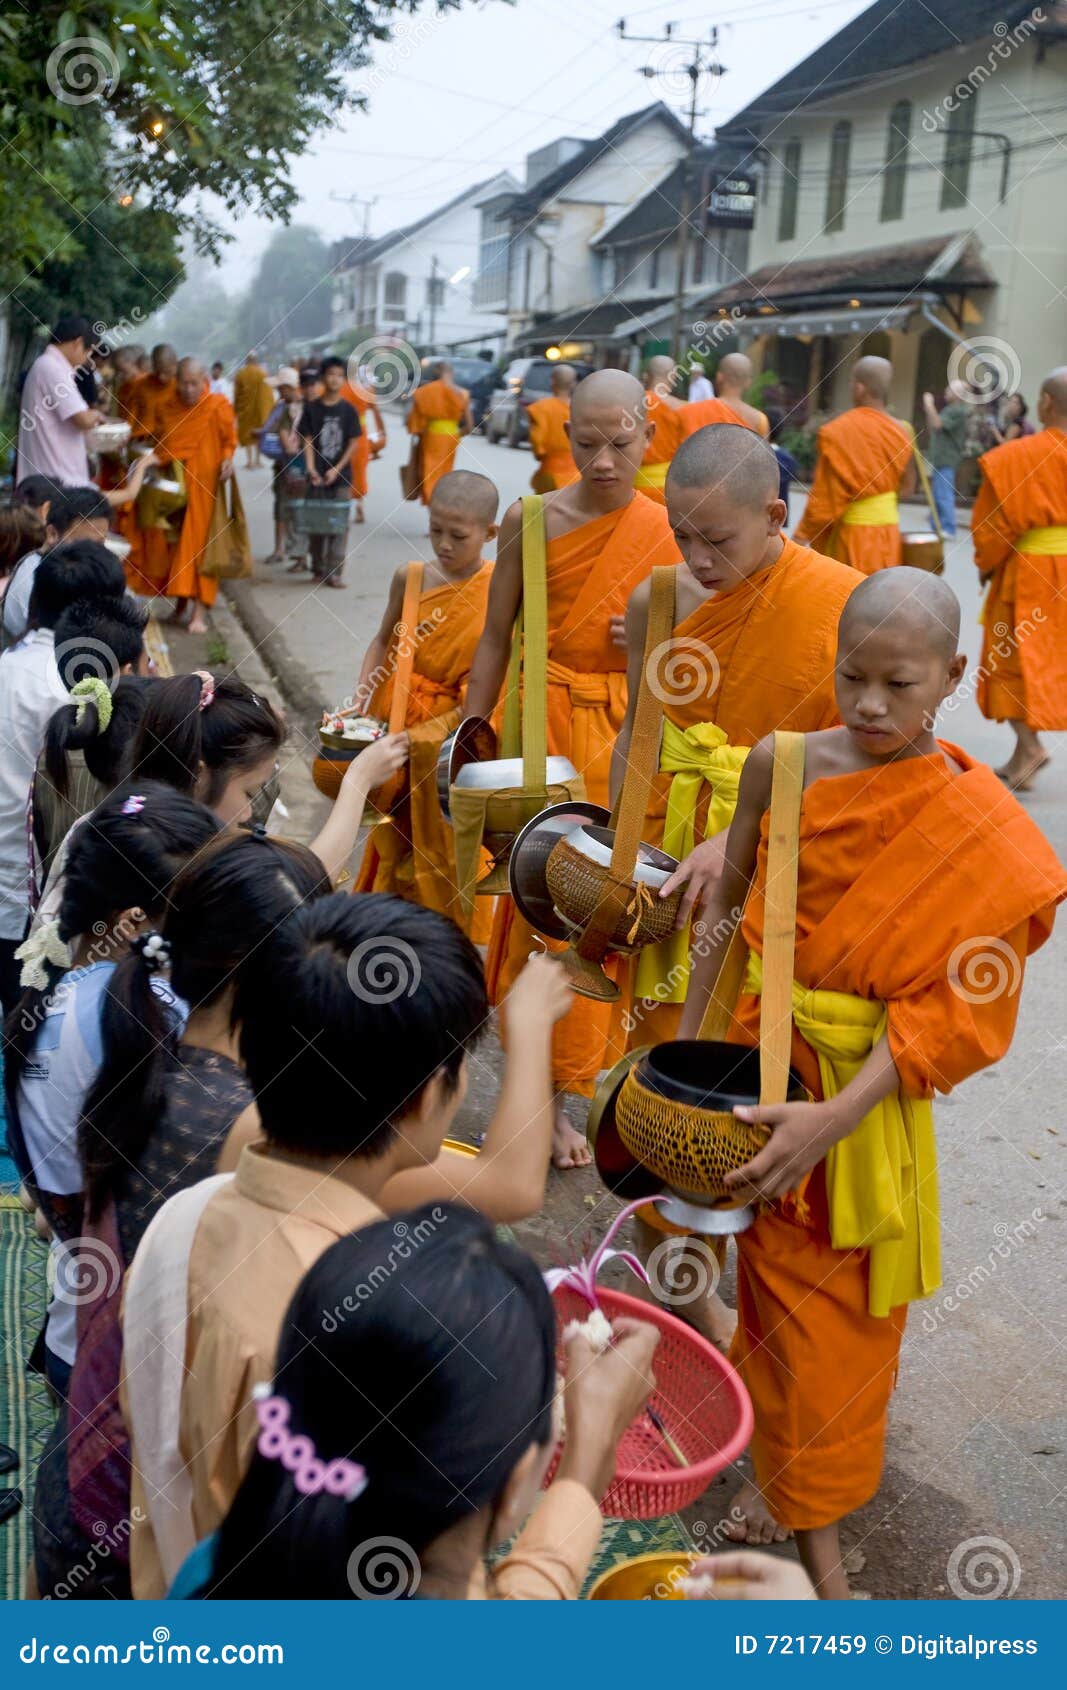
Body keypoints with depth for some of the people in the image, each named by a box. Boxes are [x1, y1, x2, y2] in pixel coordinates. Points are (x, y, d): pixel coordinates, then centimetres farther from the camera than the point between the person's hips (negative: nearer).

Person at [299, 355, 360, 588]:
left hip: (341, 476, 0)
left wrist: (337, 470, -9)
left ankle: (333, 573, -1)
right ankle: (318, 569, 18)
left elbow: (353, 443, 0)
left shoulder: (347, 409, 1)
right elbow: (308, 440, 0)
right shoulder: (311, 408, 2)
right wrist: (311, 468, -14)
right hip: (318, 476, 0)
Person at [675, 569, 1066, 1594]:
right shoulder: (781, 765, -8)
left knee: (849, 1306, 12)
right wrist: (683, 1050, 2)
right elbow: (727, 907, 3)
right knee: (780, 1287, 15)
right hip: (757, 1060, 2)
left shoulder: (985, 830, -14)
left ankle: (813, 1516, 34)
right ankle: (785, 1473, 40)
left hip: (869, 1087, -1)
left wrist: (836, 1117, -26)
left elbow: (953, 1007, -17)